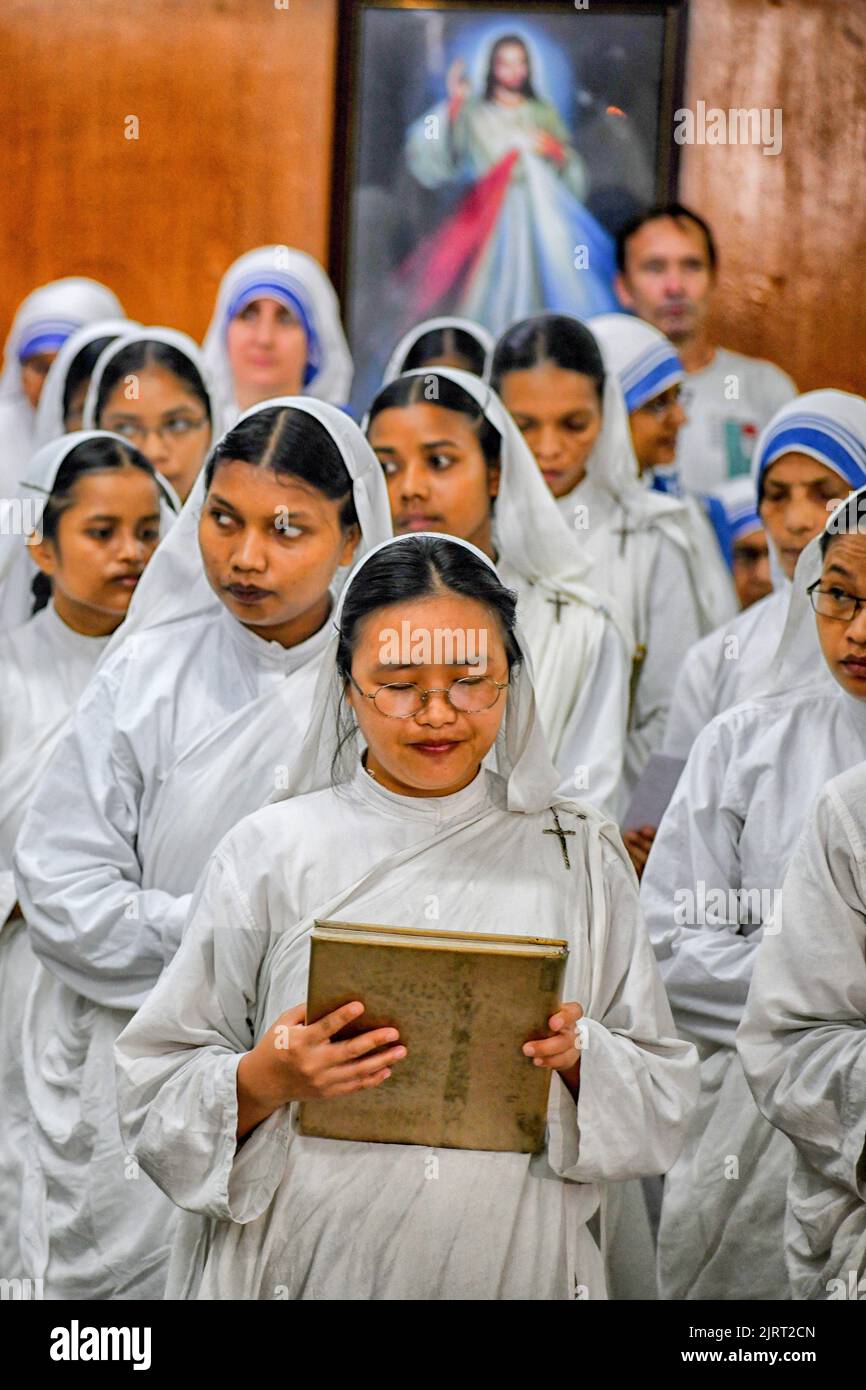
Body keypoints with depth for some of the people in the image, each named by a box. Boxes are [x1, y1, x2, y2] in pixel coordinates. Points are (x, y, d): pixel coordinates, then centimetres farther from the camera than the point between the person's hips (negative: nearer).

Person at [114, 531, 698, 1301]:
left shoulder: (580, 854, 5)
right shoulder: (268, 852, 0)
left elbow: (665, 1099, 5)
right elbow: (156, 1094, -1)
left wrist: (580, 1058, -13)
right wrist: (265, 1080, -19)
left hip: (516, 1265, 1)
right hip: (301, 1264, -1)